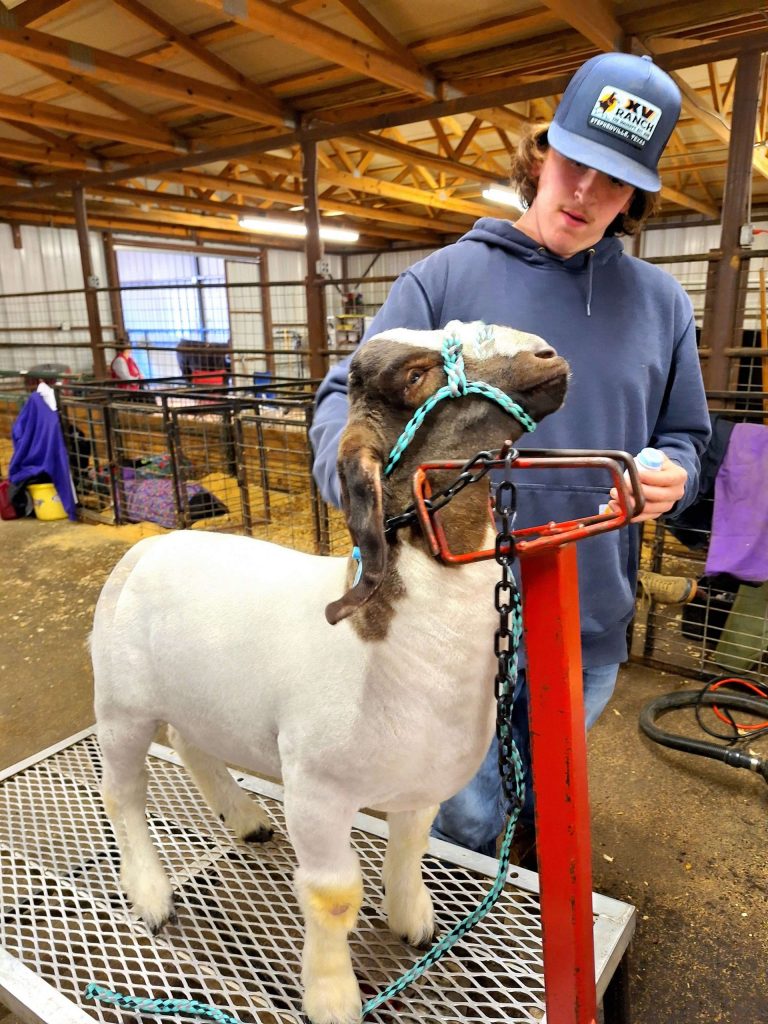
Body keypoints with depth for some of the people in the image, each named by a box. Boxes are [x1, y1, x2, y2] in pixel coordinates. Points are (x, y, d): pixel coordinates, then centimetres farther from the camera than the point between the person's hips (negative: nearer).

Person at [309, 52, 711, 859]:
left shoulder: (660, 301, 4)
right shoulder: (448, 276, -6)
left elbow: (685, 437, 11)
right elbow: (348, 395, -11)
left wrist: (672, 475, -13)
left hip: (591, 616, 4)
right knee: (467, 815, 16)